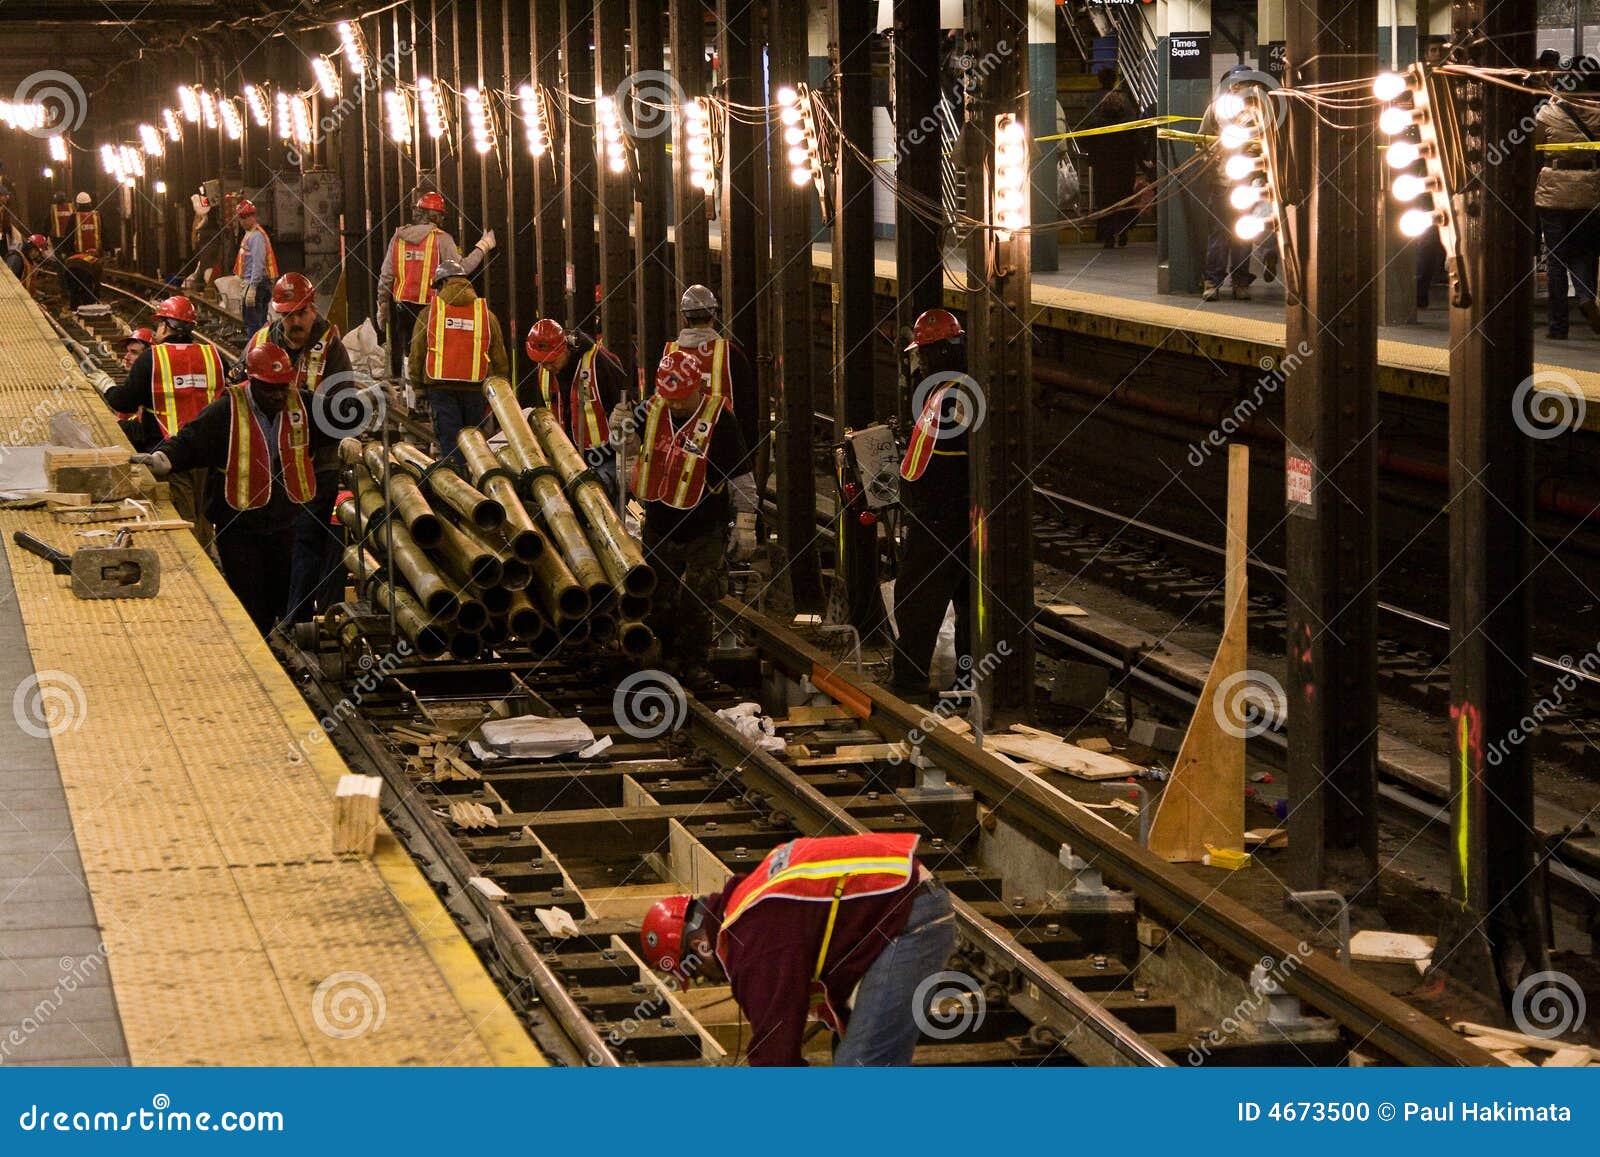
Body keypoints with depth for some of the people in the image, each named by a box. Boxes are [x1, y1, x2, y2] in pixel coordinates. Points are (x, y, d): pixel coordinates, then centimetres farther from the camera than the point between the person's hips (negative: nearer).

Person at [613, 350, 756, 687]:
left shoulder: (717, 418, -15)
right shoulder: (651, 410, -4)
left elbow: (742, 476, -10)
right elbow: (631, 448, 11)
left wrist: (746, 526, -9)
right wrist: (622, 428, -13)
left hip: (705, 531, -4)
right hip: (659, 528, 4)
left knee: (697, 602, 3)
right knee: (659, 599, 14)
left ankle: (694, 662, 16)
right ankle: (666, 658, 28)